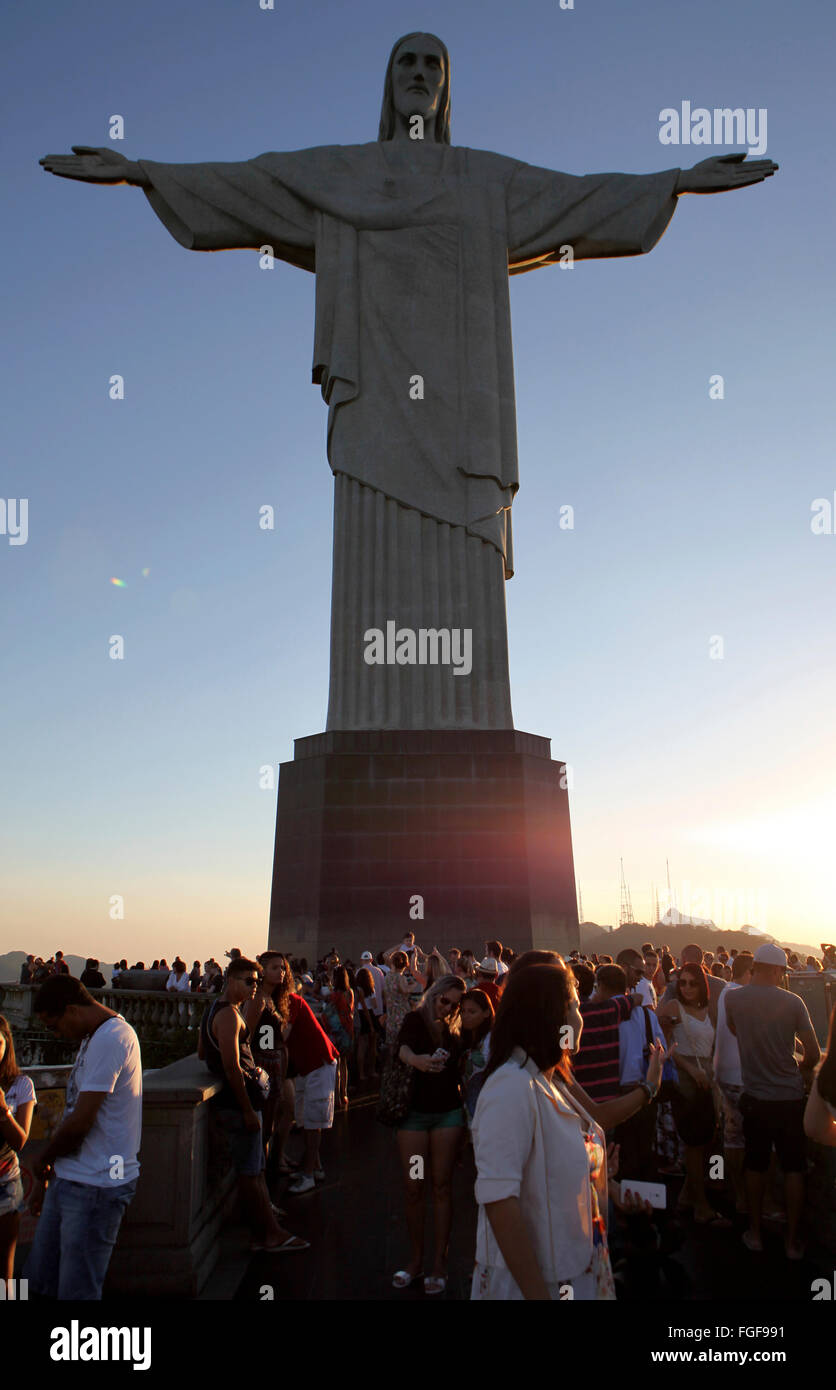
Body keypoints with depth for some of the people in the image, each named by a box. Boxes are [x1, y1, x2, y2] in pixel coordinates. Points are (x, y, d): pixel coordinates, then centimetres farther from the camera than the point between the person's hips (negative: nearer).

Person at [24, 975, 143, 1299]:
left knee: (77, 1291, 2)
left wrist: (43, 1159, -3)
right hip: (69, 1180, 10)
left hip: (97, 1187, -10)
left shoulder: (110, 1039, -21)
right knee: (40, 1281, 17)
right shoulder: (95, 1038, 13)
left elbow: (80, 1122, -21)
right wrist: (44, 1179, 19)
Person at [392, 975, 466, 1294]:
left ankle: (440, 1262, 16)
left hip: (448, 1112, 2)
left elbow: (458, 1072, 5)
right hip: (414, 1112, -2)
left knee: (442, 1186, 5)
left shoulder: (454, 1030, 4)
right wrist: (417, 1060, -50)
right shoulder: (416, 1019, -8)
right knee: (412, 1187, 4)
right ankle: (416, 1259, 21)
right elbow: (403, 1047, -29)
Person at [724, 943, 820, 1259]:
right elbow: (813, 1054, -8)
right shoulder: (792, 1002, -13)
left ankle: (755, 1233, 27)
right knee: (793, 1168, 13)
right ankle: (792, 1240, 22)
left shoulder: (733, 1000, -10)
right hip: (790, 1097, -1)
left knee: (755, 1165, 15)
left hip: (755, 1097, 1)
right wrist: (796, 1071, 11)